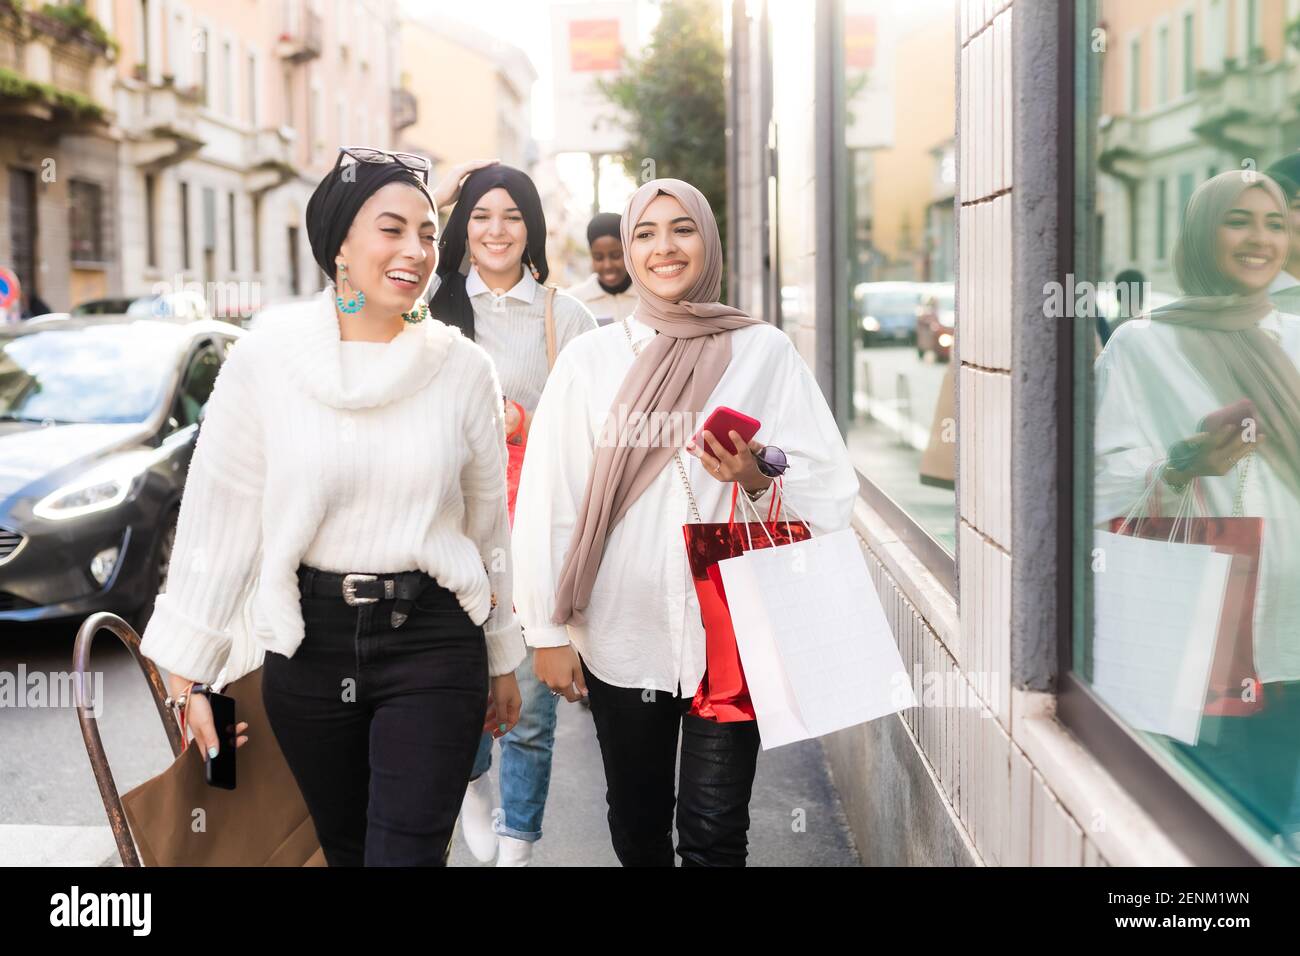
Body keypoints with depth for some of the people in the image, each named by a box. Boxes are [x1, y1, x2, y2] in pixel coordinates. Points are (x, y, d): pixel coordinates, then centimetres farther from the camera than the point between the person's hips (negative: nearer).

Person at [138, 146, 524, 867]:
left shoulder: (463, 368, -2)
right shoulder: (266, 360, -6)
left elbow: (489, 523, 7)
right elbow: (219, 519, -2)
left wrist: (503, 659, 14)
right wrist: (186, 675, -1)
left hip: (434, 642, 0)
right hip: (307, 639, 1)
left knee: (406, 852, -6)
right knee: (344, 849, 16)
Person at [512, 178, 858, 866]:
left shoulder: (766, 352, 2)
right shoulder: (590, 357, 4)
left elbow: (831, 492, 0)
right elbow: (547, 500, 2)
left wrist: (757, 479, -20)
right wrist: (547, 631, 0)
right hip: (620, 634, 1)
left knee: (714, 836, -1)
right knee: (637, 828, 12)